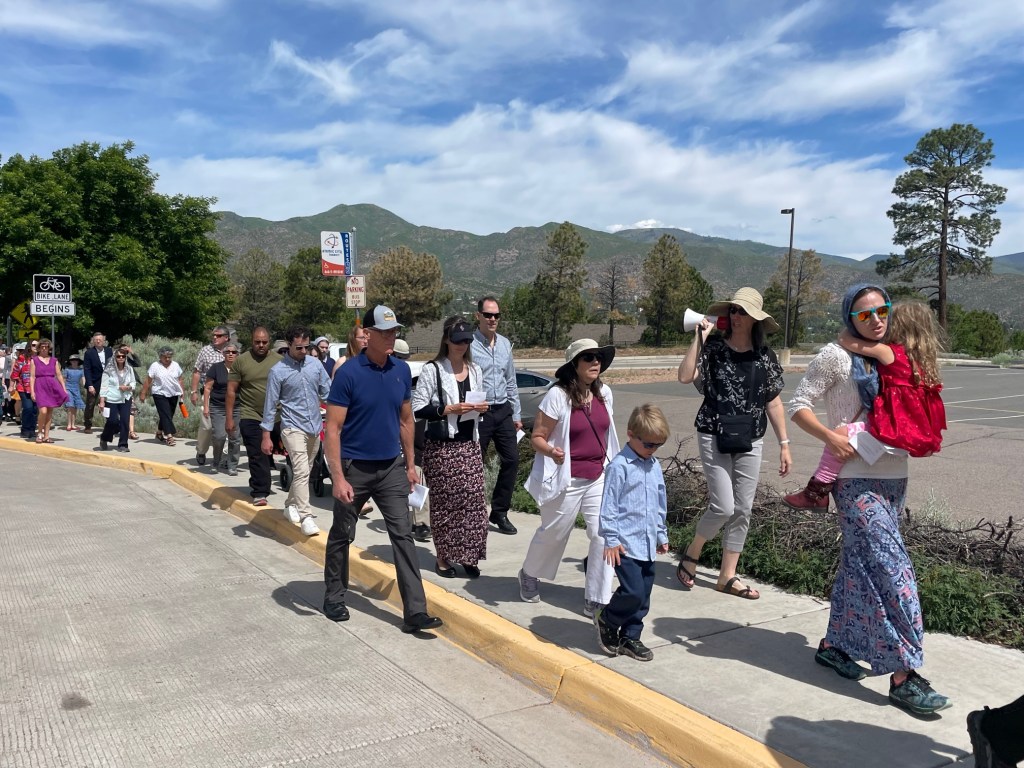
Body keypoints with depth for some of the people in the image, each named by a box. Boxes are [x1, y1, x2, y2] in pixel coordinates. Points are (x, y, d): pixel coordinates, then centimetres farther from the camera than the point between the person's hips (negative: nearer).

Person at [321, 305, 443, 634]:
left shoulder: (402, 370, 1)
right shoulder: (348, 373, -15)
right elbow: (332, 428, -15)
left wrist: (410, 464, 10)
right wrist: (338, 478, -21)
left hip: (391, 467, 4)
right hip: (355, 468, -4)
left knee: (403, 536, -1)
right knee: (342, 535, 12)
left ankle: (415, 611, 1)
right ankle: (334, 598, 32)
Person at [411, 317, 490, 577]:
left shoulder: (474, 369, 12)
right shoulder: (432, 370, -6)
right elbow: (417, 409, -10)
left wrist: (481, 407, 2)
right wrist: (447, 410, -19)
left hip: (469, 444, 5)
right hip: (441, 446, -5)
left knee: (473, 500, 0)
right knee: (443, 502, 1)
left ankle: (469, 555, 12)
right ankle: (443, 556, 15)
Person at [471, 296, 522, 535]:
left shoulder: (505, 344, 11)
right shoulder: (469, 344, -10)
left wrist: (516, 414, 15)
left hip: (503, 411, 6)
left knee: (511, 460, 5)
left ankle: (500, 512, 19)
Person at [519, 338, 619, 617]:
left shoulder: (604, 393, 2)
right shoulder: (558, 395, -16)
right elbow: (537, 437, -13)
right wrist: (551, 451, -33)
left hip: (599, 478, 5)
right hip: (567, 480, -5)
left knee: (604, 535, -6)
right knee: (553, 534, 14)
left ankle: (596, 601, 6)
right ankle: (528, 575, 44)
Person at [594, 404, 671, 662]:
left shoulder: (655, 466, 10)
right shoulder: (619, 466, -12)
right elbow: (609, 506, -12)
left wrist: (662, 535, 22)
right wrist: (611, 540, -12)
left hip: (648, 544, 7)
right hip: (626, 543, -7)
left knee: (643, 596, 11)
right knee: (632, 592, -12)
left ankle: (630, 637, 26)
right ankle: (606, 619, 14)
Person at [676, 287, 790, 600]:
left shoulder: (765, 355, 2)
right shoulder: (714, 347, -5)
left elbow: (773, 402, 7)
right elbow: (685, 376, -21)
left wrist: (784, 444, 5)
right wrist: (699, 338, -18)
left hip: (750, 441, 4)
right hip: (714, 437, -3)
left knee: (743, 510, 6)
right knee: (724, 507, -9)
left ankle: (728, 576, 20)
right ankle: (691, 553, 19)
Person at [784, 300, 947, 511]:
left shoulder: (890, 353, -8)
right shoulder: (925, 359, 13)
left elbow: (845, 341, -5)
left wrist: (847, 330, 13)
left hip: (897, 433, -9)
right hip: (921, 436, 9)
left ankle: (817, 493, -8)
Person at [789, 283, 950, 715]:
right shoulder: (837, 356, -6)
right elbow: (798, 406, -6)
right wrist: (830, 437, -21)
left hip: (894, 477, 7)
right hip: (857, 479, -7)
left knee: (859, 564, 13)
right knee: (893, 569, -12)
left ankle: (833, 645, 27)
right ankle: (903, 675, -6)